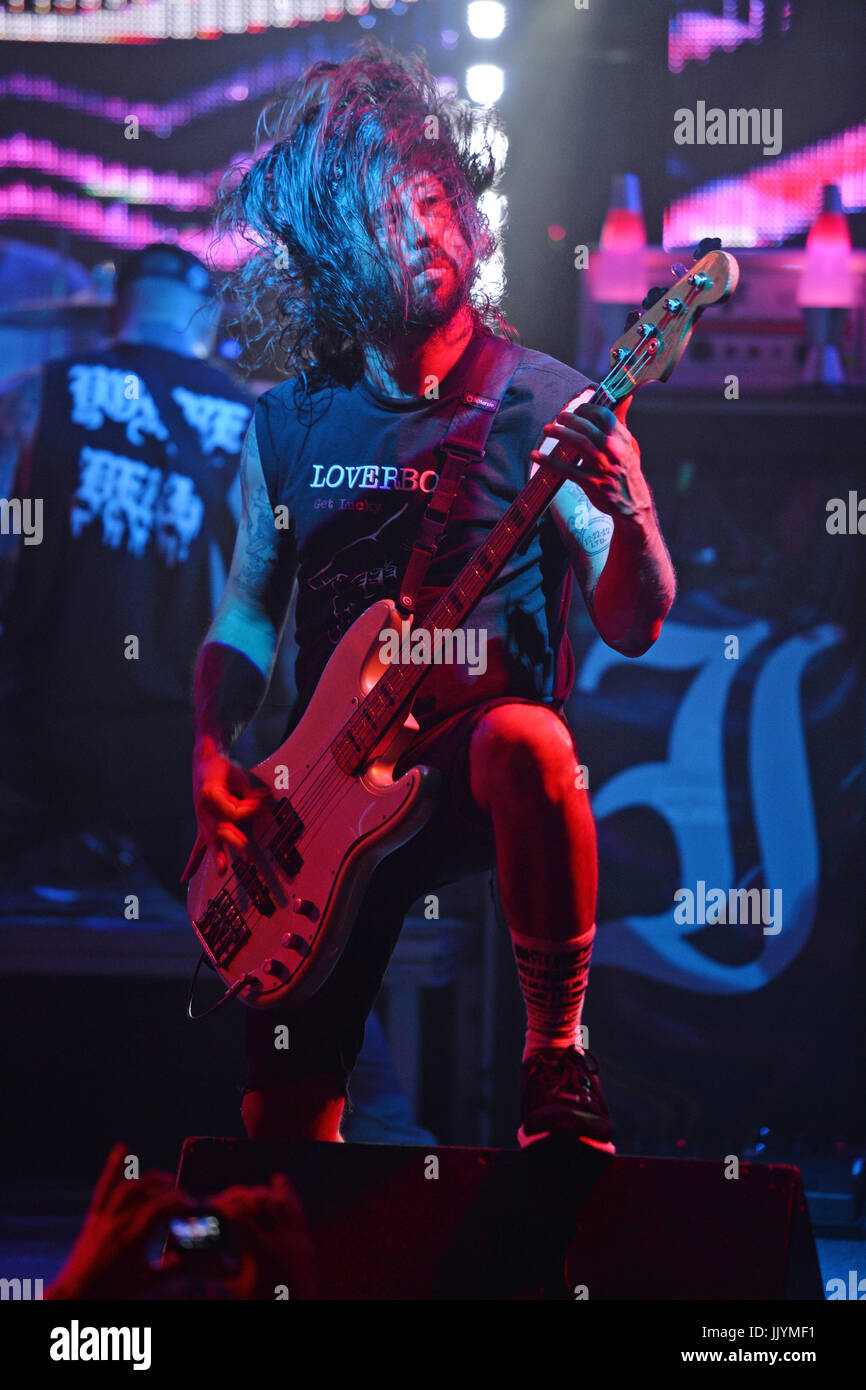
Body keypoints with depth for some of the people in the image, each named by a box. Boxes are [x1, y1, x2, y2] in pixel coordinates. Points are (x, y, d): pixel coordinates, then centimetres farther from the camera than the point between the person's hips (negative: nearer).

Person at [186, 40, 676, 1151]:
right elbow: (244, 622, 15)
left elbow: (631, 628, -7)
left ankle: (557, 1059, -24)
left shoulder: (543, 406, -2)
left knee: (524, 744, -41)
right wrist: (212, 762, -2)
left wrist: (629, 508, -28)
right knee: (284, 1121, -9)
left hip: (482, 751, -3)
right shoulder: (290, 426, 8)